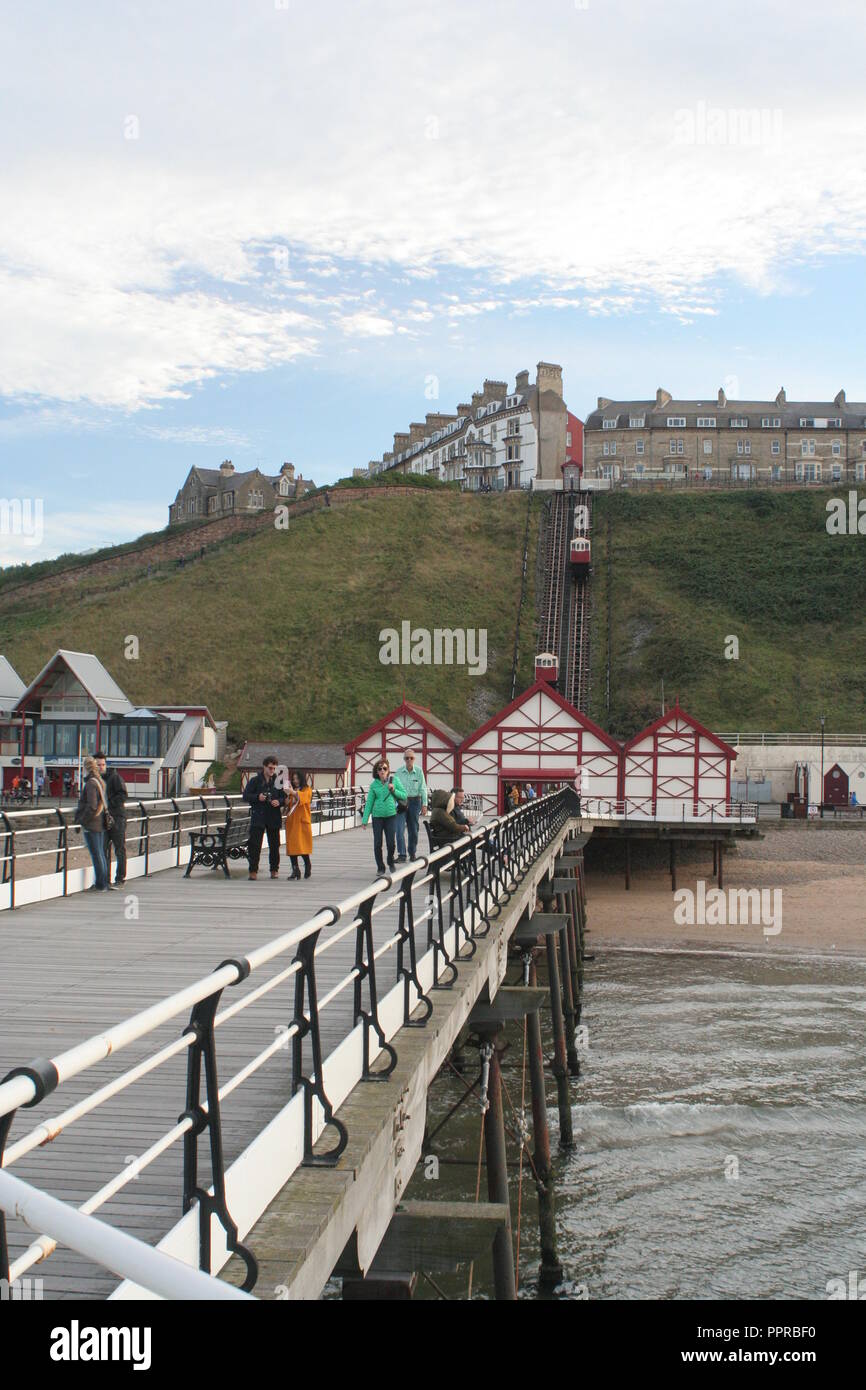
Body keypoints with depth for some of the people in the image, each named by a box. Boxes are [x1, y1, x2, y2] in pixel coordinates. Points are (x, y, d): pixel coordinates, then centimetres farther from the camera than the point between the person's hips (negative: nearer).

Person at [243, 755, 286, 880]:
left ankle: (274, 869, 17)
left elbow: (285, 798, 12)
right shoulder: (255, 780, 3)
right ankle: (253, 870, -2)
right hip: (258, 817, -2)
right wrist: (257, 797, -15)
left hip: (274, 818, 2)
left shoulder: (278, 781, 8)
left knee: (274, 845, 6)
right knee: (255, 844, -6)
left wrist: (279, 802, -10)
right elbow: (246, 796, 2)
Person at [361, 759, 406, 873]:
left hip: (391, 815, -1)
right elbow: (369, 802, 3)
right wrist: (365, 819, 1)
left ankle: (390, 862, 27)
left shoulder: (395, 780, 2)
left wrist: (394, 790, -12)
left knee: (391, 843, -2)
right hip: (377, 816, 1)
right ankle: (380, 867, 17)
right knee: (377, 844, 2)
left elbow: (404, 795, 5)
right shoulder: (374, 784, 2)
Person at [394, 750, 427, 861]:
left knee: (413, 829, 9)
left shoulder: (419, 771, -2)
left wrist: (424, 805, -6)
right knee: (400, 829, -11)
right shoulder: (399, 771, -1)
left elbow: (423, 789, -2)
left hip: (415, 801, 0)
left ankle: (413, 854, 23)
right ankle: (401, 855, -11)